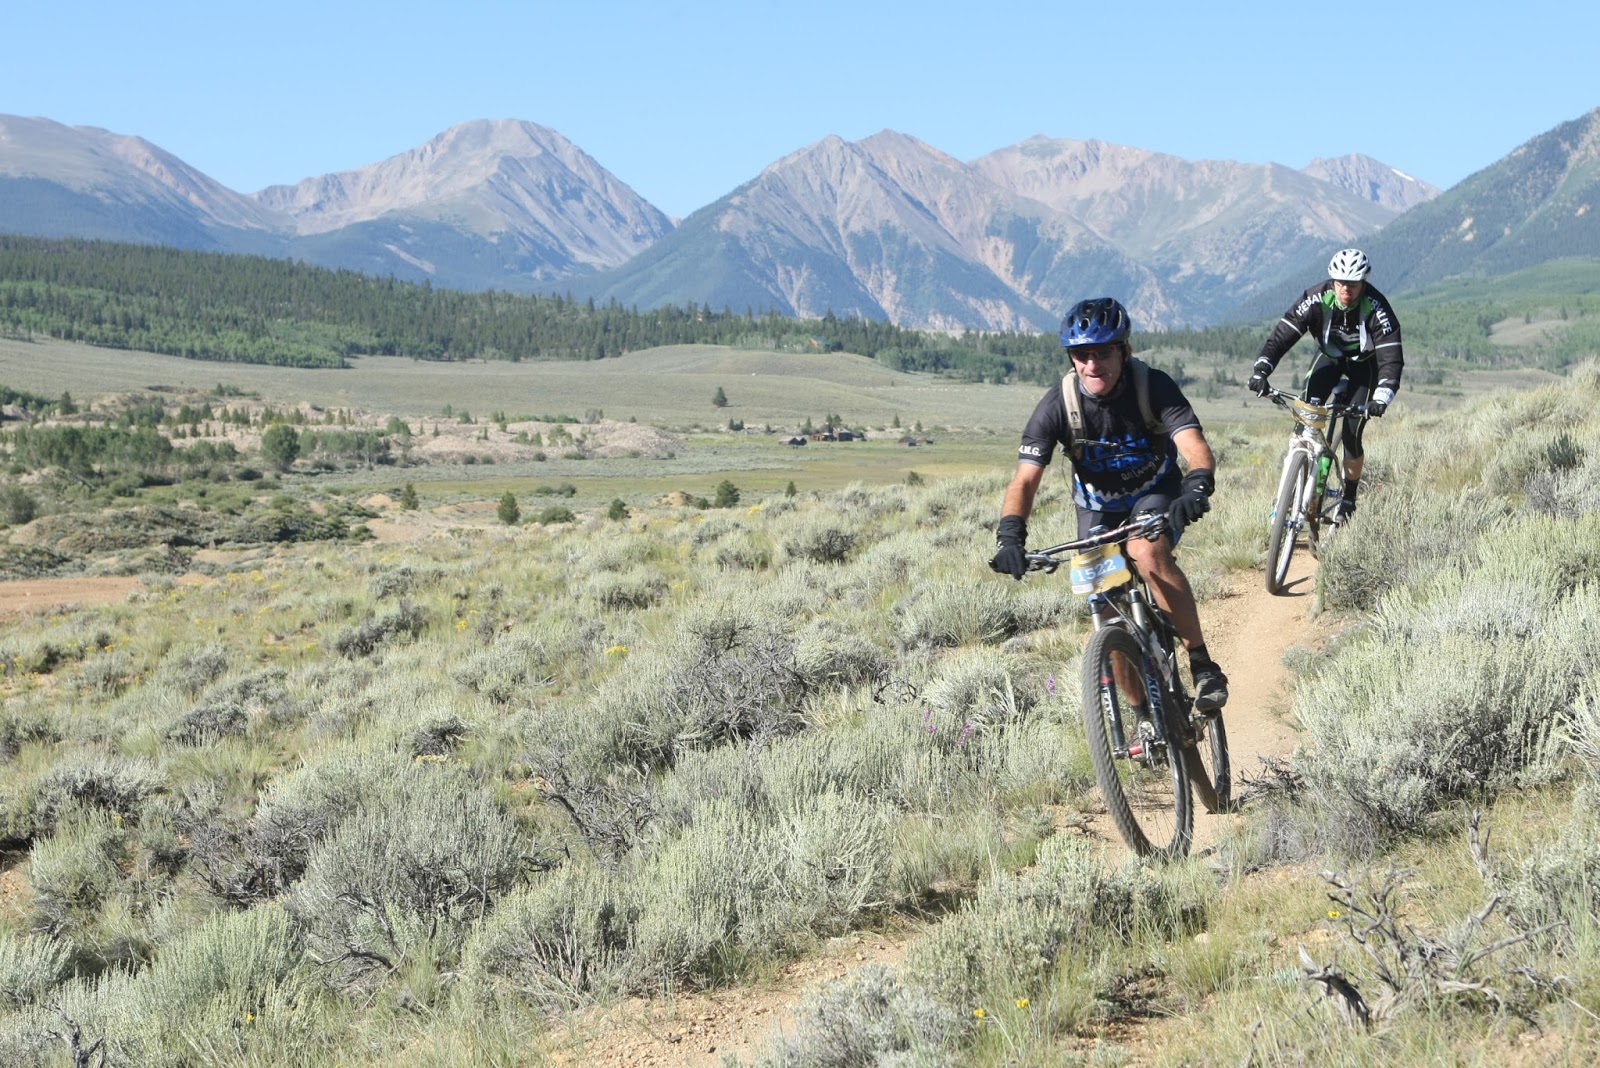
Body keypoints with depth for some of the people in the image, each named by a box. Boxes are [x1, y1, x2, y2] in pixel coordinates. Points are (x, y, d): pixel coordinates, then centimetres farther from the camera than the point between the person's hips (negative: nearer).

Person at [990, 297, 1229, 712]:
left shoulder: (1154, 387, -24)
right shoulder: (1058, 405, -22)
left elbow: (1196, 448, -36)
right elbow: (1025, 479, -26)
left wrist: (1197, 487, -58)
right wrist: (1010, 536, -44)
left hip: (1156, 495, -2)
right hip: (1098, 509, 3)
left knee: (1147, 552, -34)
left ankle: (1203, 665, -24)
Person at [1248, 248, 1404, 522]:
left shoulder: (1375, 307, -32)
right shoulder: (1317, 299, -28)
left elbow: (1391, 356, -35)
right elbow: (1283, 333, -29)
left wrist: (1382, 397, -49)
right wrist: (1261, 370, -43)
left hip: (1364, 363, -2)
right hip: (1330, 356, 2)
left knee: (1352, 435, -10)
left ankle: (1348, 498, 11)